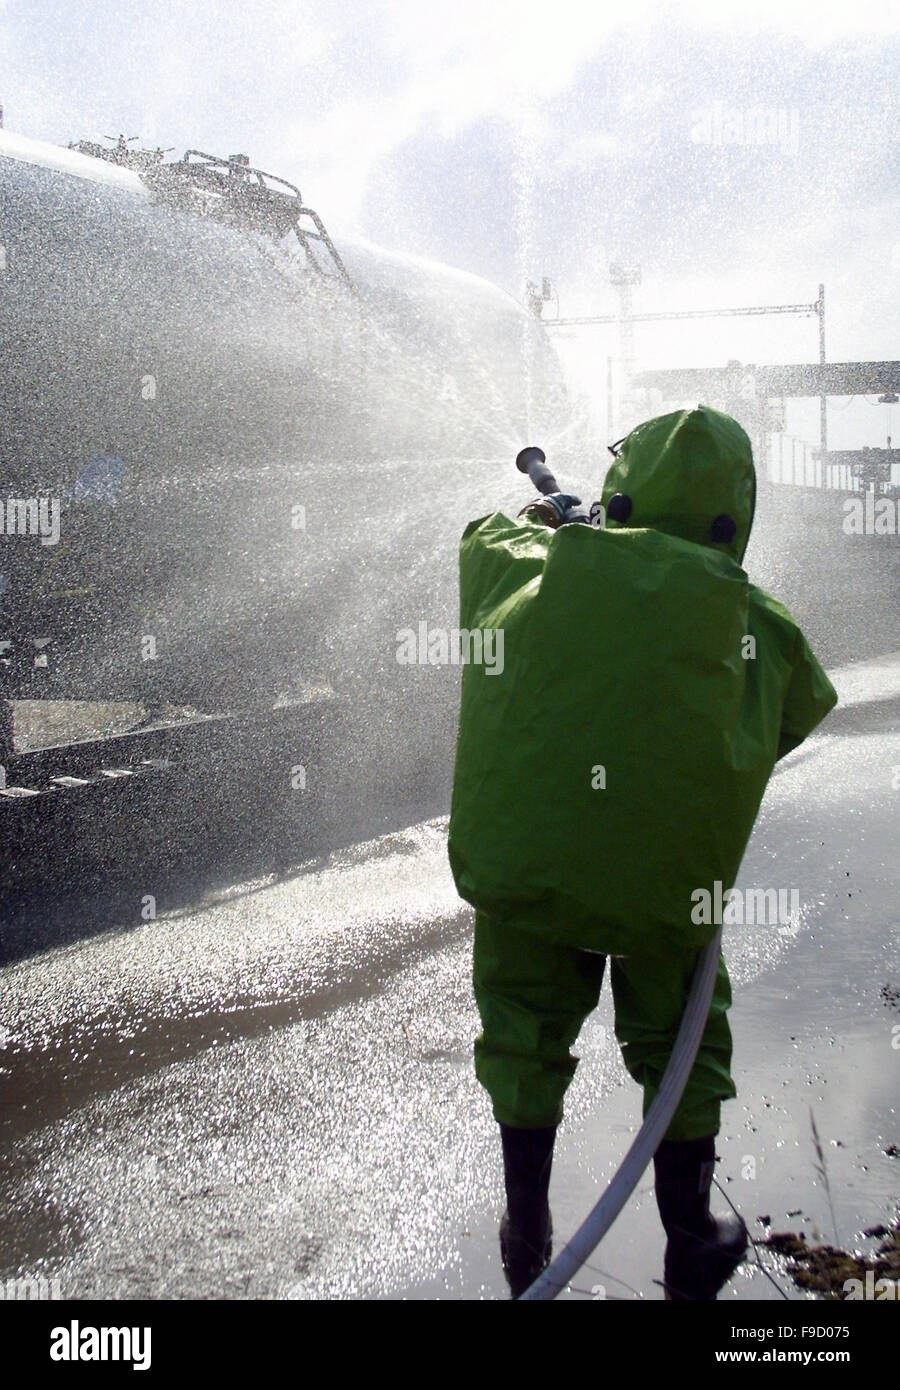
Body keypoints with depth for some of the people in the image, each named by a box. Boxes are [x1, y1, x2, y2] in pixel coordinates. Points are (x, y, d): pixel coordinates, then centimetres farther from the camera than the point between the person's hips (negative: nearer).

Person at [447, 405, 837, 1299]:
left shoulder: (534, 568, -6)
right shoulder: (757, 628, -7)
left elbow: (483, 541, 17)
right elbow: (800, 710, 13)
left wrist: (537, 520, 39)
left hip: (522, 865, 1)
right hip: (663, 886, -1)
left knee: (526, 1043, 18)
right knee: (682, 1050, 19)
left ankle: (528, 1246, 30)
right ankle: (691, 1246, 31)